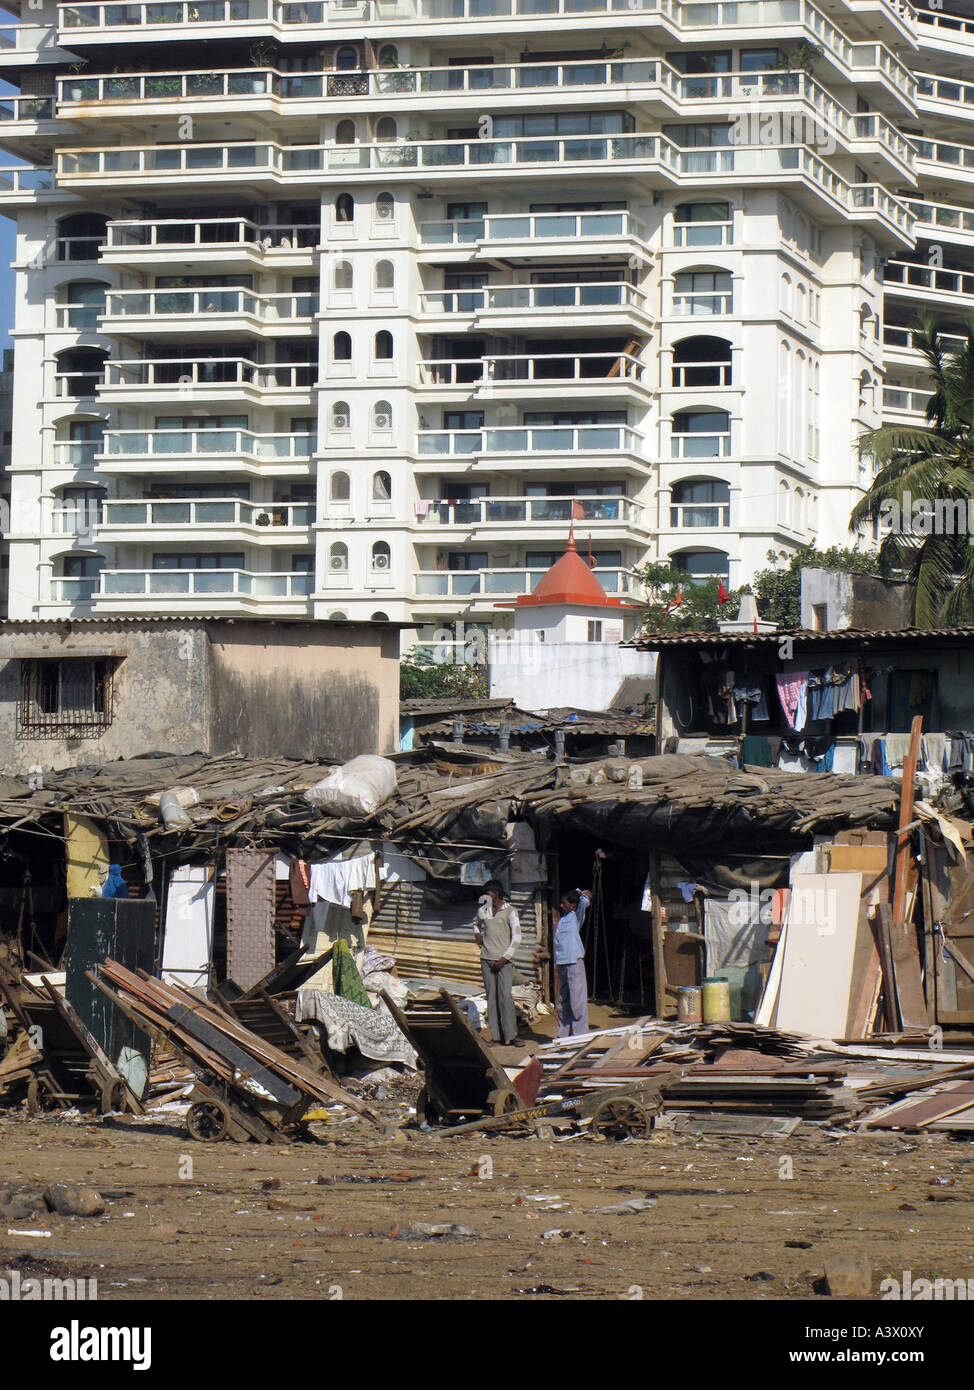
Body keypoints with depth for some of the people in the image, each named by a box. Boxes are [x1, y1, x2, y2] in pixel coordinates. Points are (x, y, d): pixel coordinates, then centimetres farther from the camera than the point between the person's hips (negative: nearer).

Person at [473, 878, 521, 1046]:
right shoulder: (483, 910, 13)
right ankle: (496, 1035, 4)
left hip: (503, 961, -4)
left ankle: (510, 1035, -9)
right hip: (486, 960, 4)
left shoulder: (510, 911, 0)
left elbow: (516, 937, -4)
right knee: (491, 998, 2)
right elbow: (477, 923, 35)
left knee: (505, 997, -12)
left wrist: (506, 957, -10)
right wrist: (477, 934, 13)